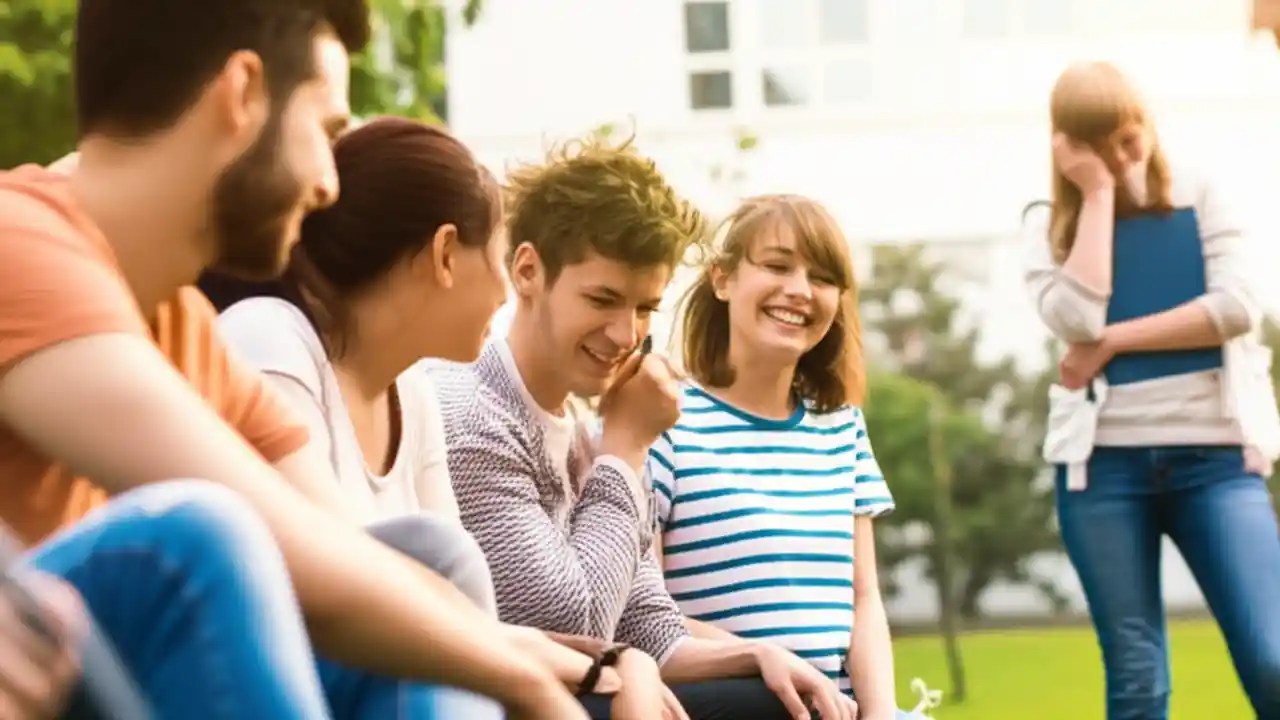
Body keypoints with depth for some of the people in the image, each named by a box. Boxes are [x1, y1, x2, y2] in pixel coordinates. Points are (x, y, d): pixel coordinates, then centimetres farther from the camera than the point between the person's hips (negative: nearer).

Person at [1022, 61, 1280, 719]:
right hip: (1104, 464, 0)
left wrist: (1113, 340, -9)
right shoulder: (1052, 225, 8)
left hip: (1214, 456, 0)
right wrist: (1097, 194, -6)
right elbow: (1077, 320, -12)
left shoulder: (1200, 199, 8)